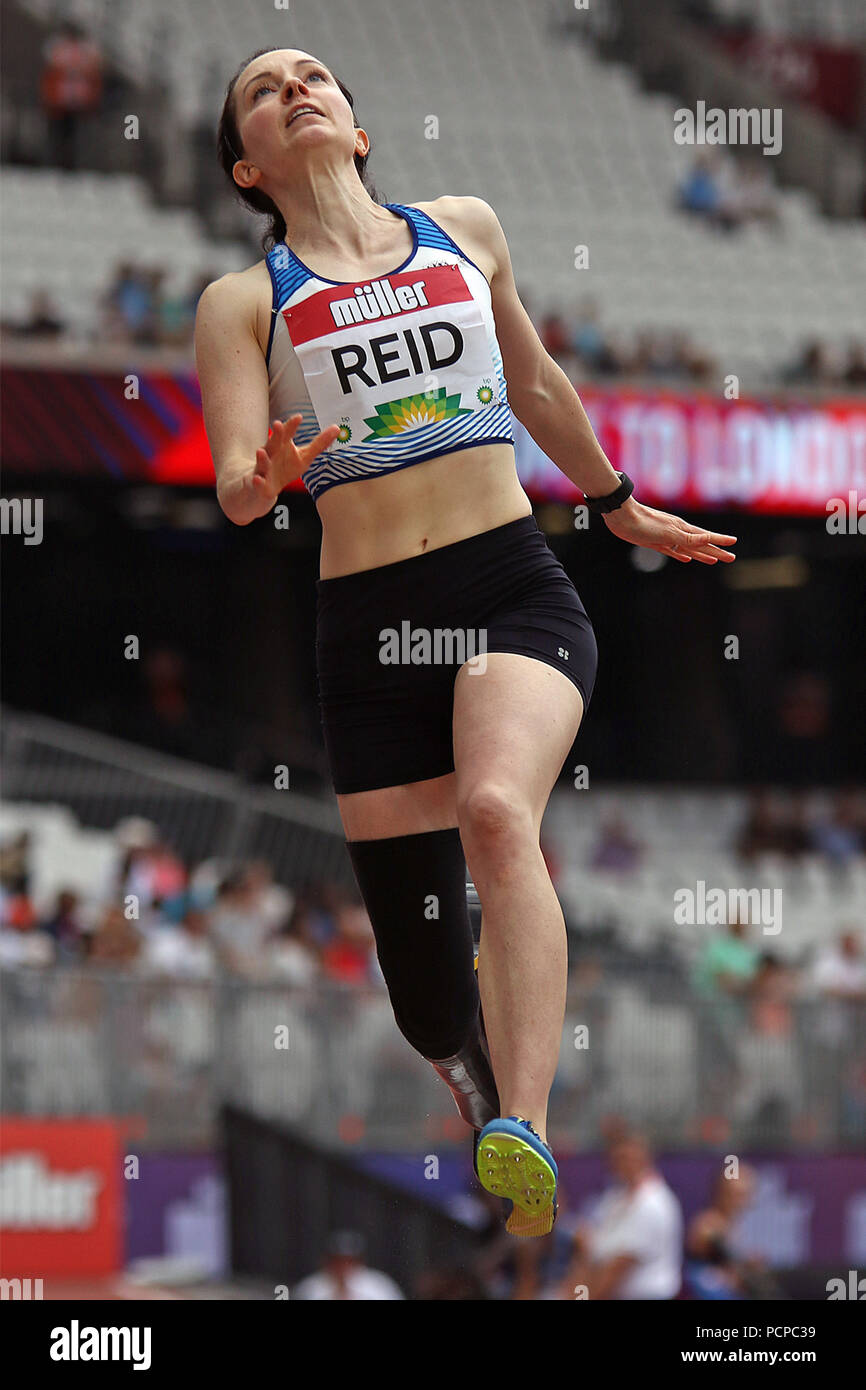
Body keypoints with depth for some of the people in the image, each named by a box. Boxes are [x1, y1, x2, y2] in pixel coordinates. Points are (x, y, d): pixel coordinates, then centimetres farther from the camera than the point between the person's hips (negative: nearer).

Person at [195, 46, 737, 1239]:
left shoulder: (464, 233, 14)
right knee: (432, 1009, 1)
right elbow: (233, 486, -4)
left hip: (516, 591, 0)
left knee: (496, 813, -33)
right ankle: (490, 1098, 34)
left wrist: (618, 504, 40)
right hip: (369, 627, 0)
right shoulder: (244, 304, 8)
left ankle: (526, 1138, -45)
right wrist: (262, 479, -27)